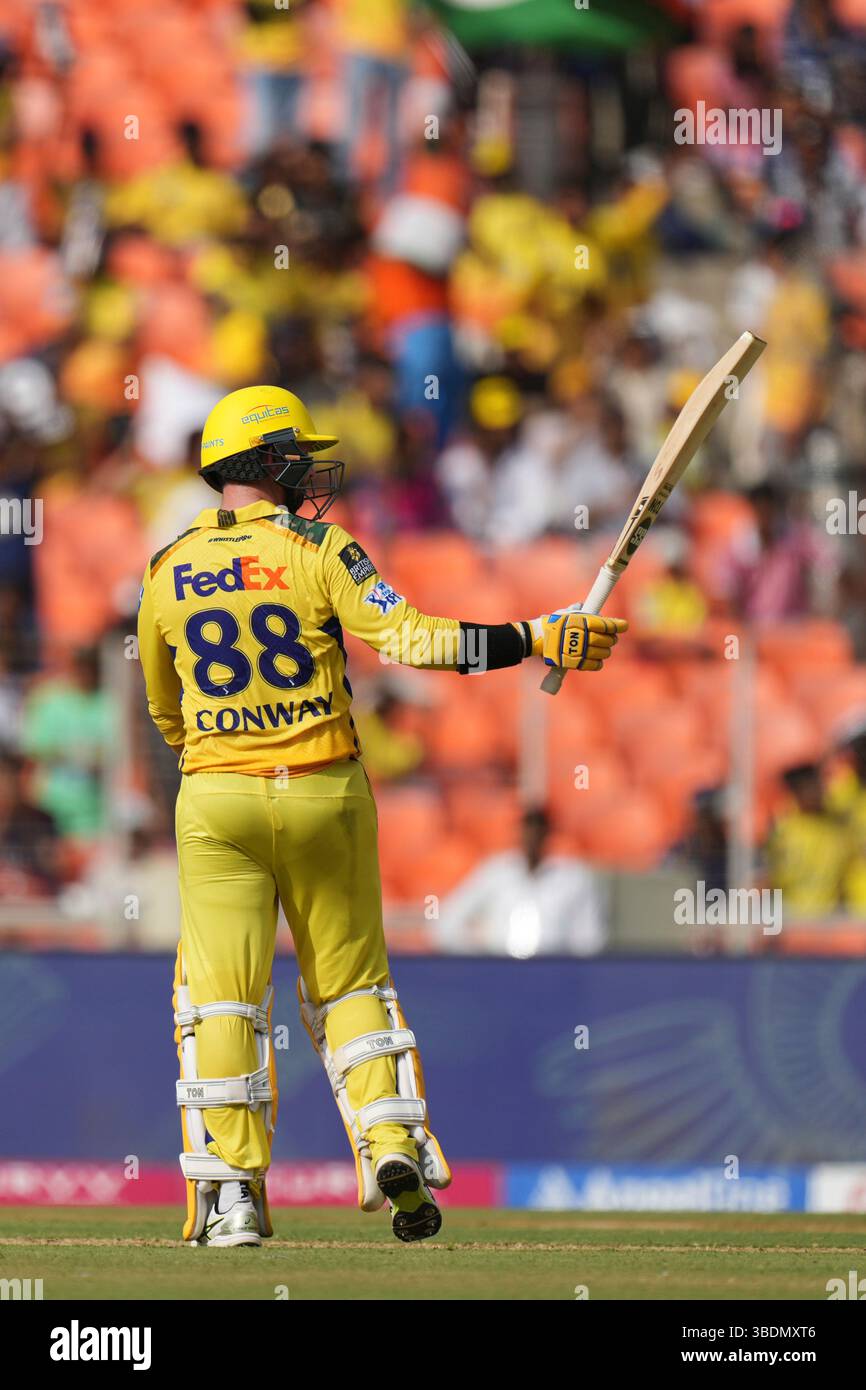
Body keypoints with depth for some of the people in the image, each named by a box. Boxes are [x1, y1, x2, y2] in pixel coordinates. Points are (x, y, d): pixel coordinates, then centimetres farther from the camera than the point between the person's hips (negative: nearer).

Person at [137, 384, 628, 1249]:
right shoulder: (318, 551, -5)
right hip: (325, 792, -1)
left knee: (220, 997, 1)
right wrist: (536, 641, -17)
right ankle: (390, 1139, -3)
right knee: (349, 981, 13)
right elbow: (408, 637, -17)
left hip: (216, 798, 1)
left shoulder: (168, 572, 5)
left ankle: (230, 1193, -6)